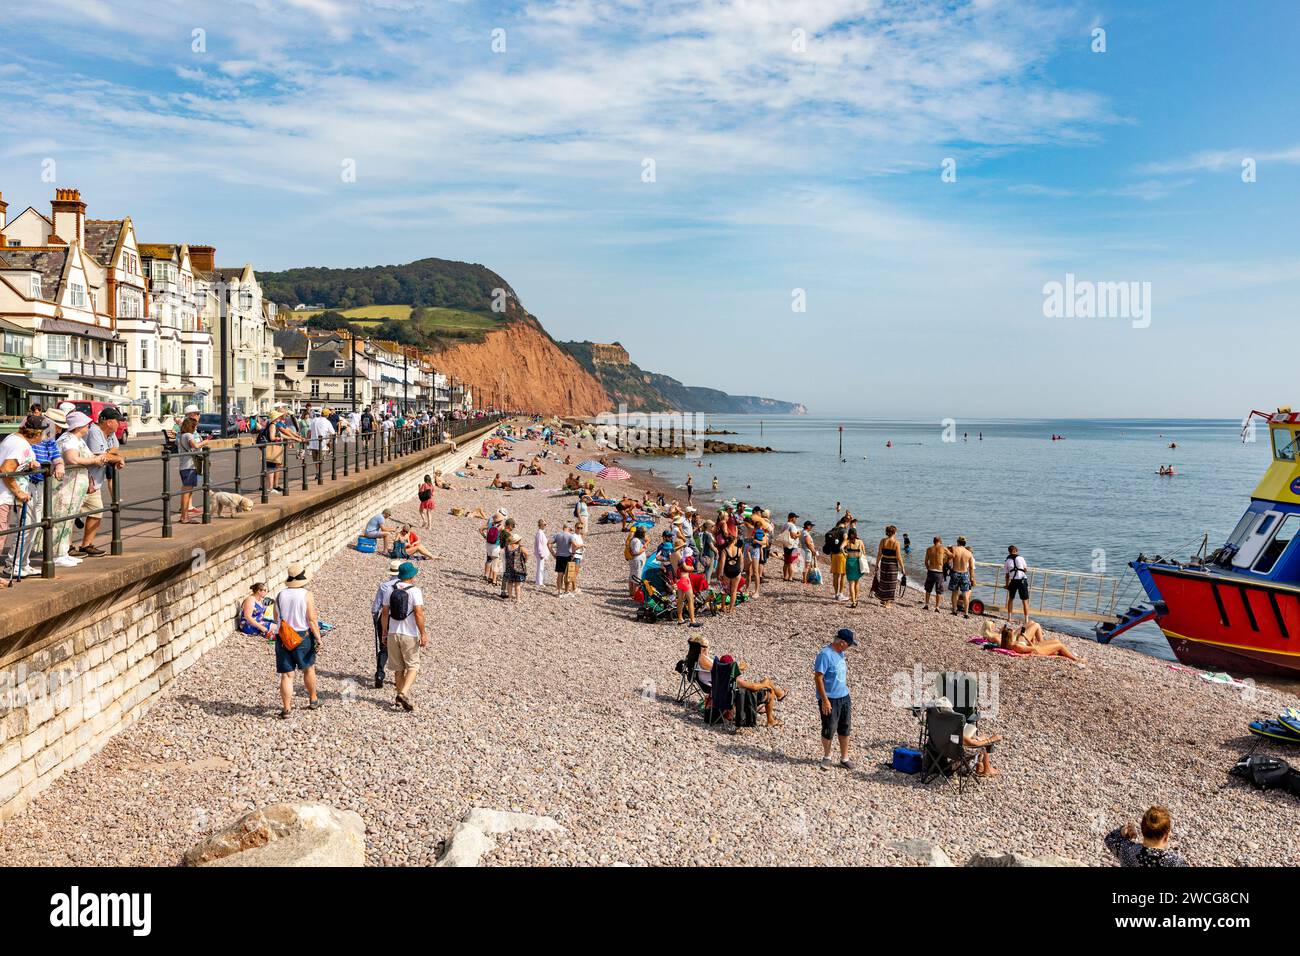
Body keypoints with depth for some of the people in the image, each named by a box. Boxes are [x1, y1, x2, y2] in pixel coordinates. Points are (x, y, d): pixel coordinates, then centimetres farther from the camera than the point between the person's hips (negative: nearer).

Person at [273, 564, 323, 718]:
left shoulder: (280, 595, 1)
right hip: (303, 637, -2)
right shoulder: (307, 595, -10)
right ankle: (313, 701, 31)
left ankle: (286, 708, 4)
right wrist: (318, 638, -8)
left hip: (283, 638, 2)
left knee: (286, 675, 5)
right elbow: (312, 619, -13)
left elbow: (276, 617, 11)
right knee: (308, 669, 18)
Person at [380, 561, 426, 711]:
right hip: (409, 635, -4)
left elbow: (384, 613, 7)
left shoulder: (391, 590, 4)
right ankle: (404, 693, -14)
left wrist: (384, 632, 16)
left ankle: (401, 697, 20)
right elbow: (418, 614, -17)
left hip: (393, 633, 5)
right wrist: (423, 634, -11)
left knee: (398, 667, 14)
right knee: (413, 666, 4)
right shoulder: (415, 591, -10)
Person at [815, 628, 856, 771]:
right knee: (829, 730, 6)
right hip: (830, 699, -8)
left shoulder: (840, 653, 4)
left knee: (845, 729, 14)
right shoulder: (825, 654, -21)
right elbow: (818, 678, -21)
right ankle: (827, 757, 25)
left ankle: (844, 758, 26)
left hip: (844, 697, 8)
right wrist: (824, 700, -21)